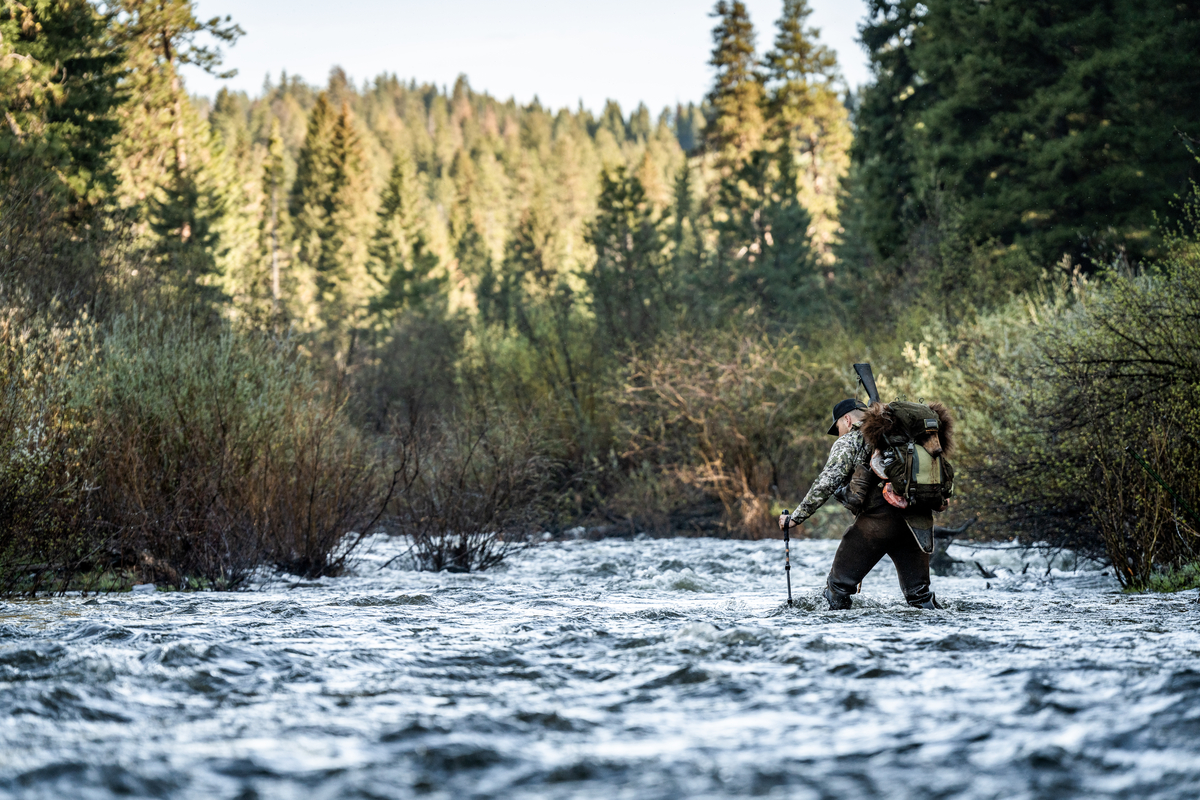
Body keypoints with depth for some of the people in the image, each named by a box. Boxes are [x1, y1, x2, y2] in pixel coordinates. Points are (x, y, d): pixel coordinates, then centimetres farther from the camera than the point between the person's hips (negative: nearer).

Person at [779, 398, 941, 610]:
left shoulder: (849, 441, 5)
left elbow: (826, 483, -5)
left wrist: (796, 517, 0)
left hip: (878, 519, -6)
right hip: (915, 519, 6)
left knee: (838, 585, 4)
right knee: (919, 594, 12)